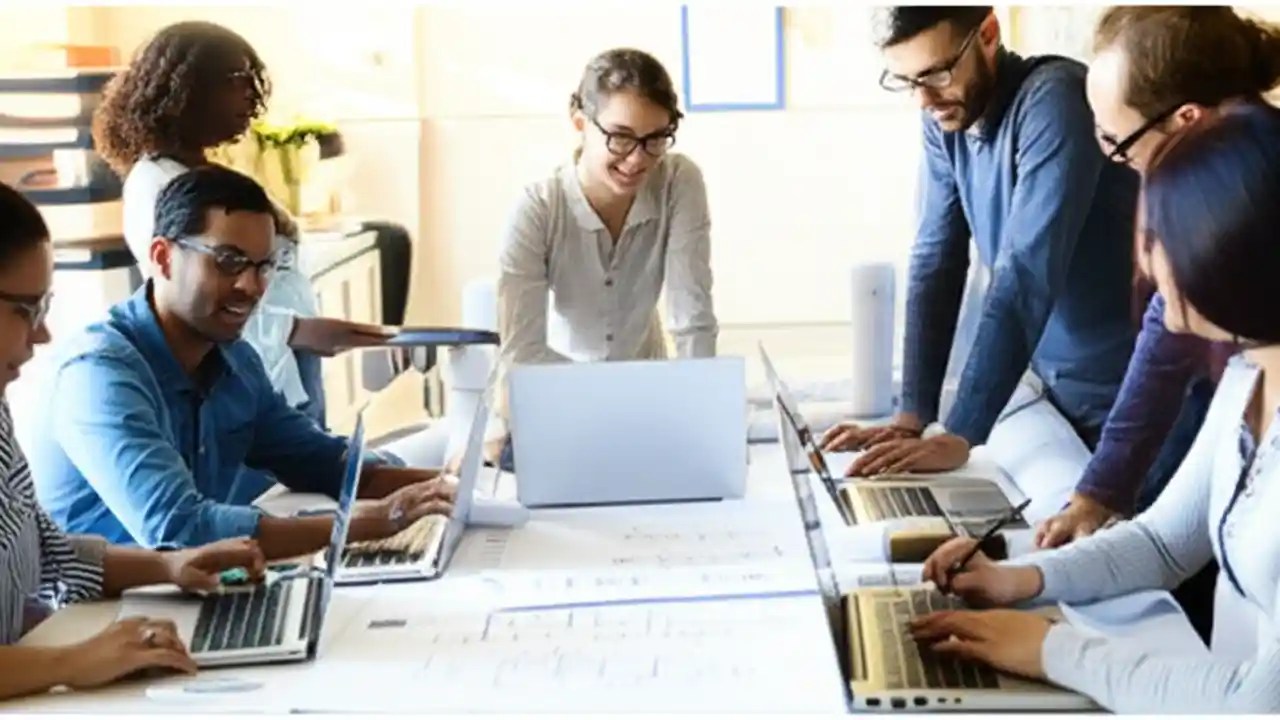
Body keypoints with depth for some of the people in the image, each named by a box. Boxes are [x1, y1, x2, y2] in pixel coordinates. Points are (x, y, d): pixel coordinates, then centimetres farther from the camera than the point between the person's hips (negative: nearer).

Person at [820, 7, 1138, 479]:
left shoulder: (1052, 100, -24)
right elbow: (935, 260, -2)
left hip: (1126, 396, -6)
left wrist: (960, 437, -32)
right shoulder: (946, 119, -3)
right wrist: (912, 417, -10)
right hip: (1060, 388, 6)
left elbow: (1026, 276, -30)